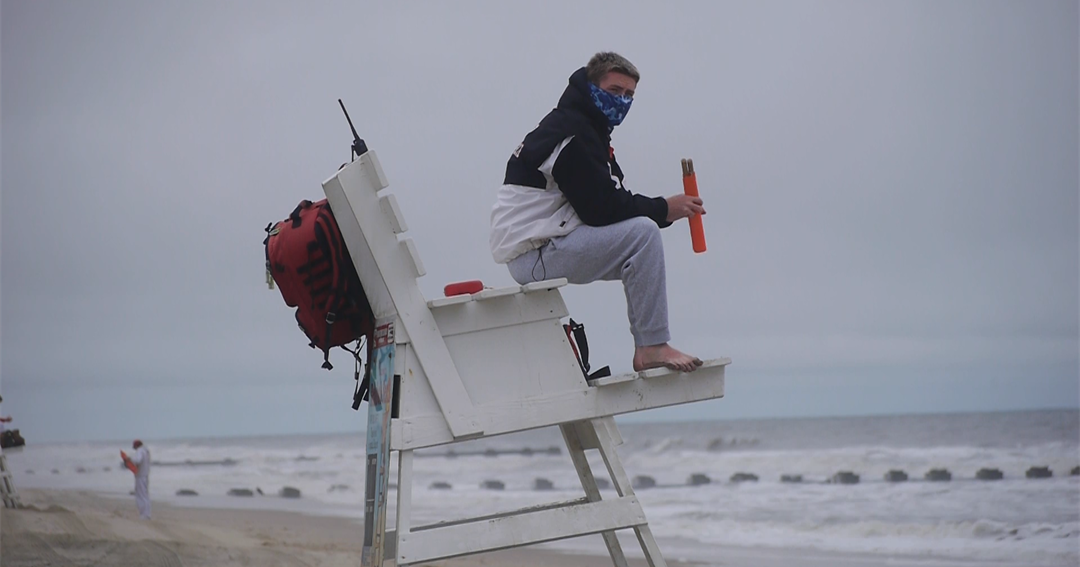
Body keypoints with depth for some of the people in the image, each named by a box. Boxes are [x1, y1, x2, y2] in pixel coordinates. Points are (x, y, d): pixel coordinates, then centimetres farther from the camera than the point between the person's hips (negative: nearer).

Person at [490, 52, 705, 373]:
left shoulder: (586, 129, 18)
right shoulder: (569, 135, -16)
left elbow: (610, 200, 14)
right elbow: (600, 209, -21)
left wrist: (662, 211, -3)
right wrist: (663, 210, -12)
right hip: (533, 253, -11)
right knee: (643, 233, -20)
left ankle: (648, 346, 11)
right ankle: (652, 348, -19)